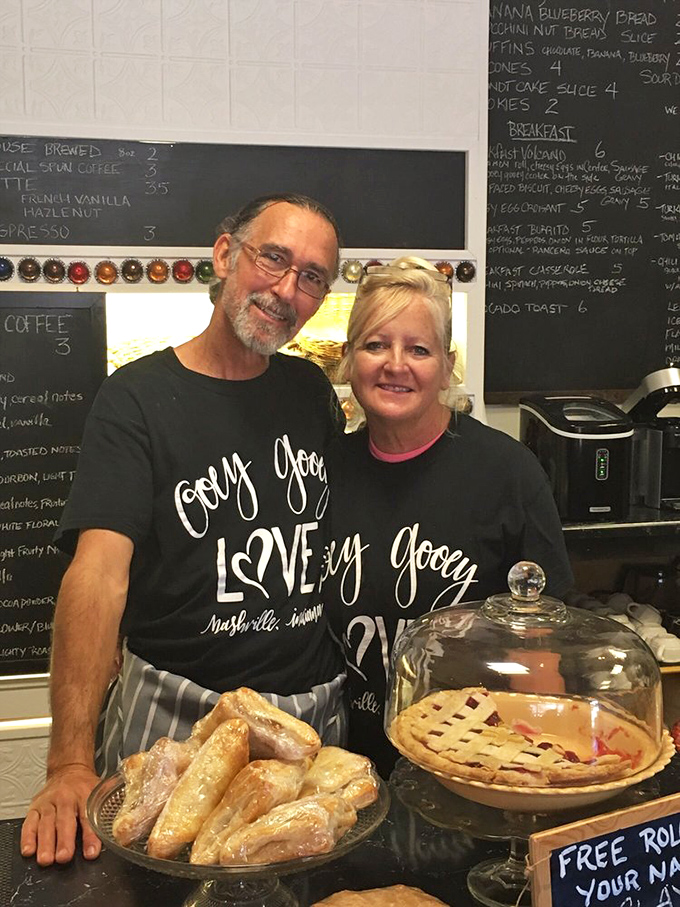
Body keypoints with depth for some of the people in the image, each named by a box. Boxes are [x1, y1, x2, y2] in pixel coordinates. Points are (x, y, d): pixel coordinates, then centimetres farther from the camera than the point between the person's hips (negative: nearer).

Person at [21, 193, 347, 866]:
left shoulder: (312, 390, 6)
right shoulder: (138, 398, -10)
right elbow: (99, 568, -21)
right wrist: (71, 763, -29)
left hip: (318, 709, 5)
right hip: (176, 715, -4)